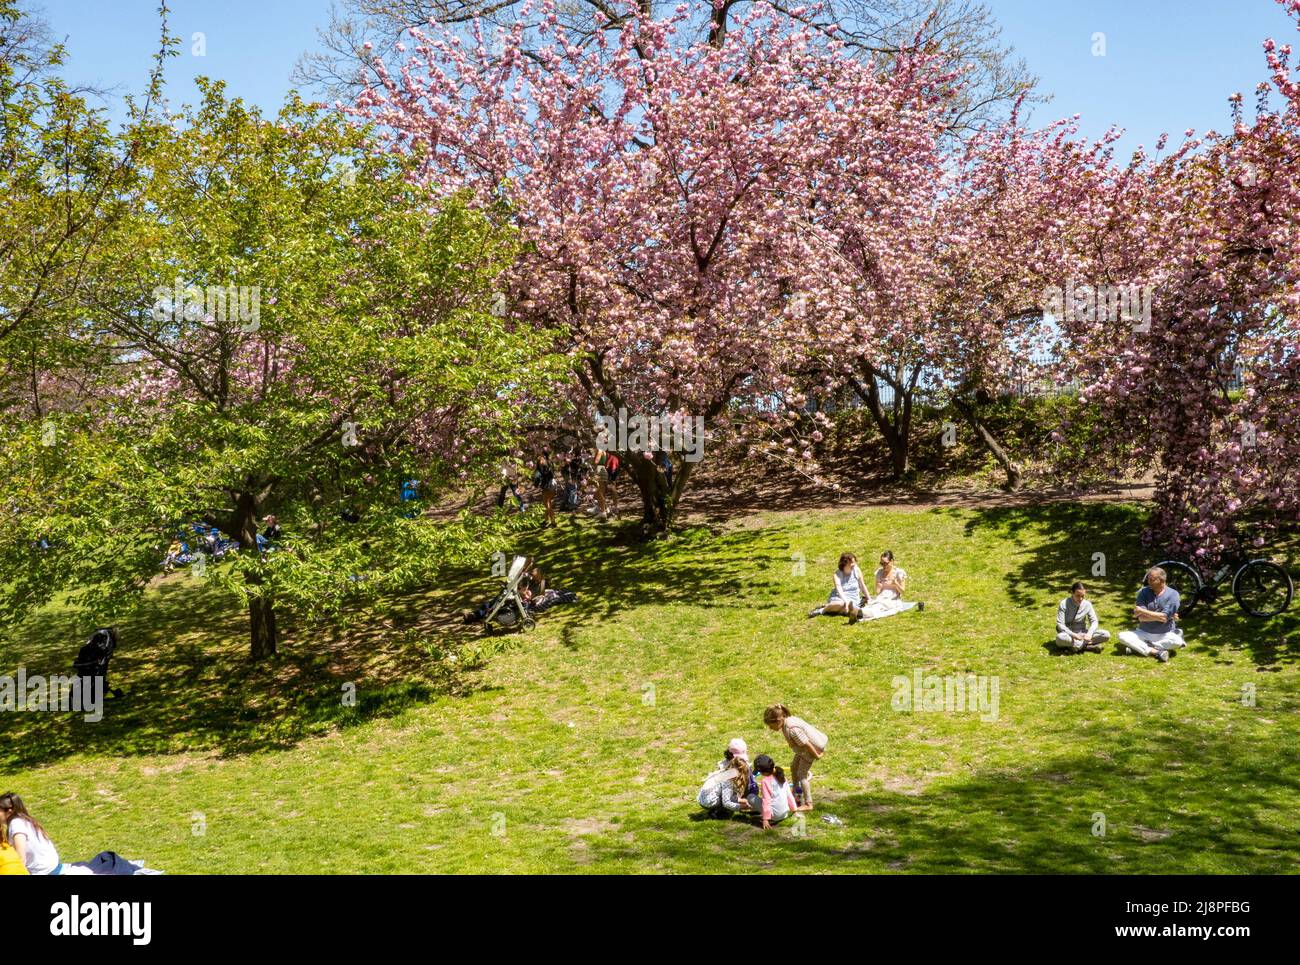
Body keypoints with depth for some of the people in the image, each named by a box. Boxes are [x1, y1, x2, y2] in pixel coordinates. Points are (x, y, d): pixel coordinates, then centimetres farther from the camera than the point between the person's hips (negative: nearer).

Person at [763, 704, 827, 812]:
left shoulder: (792, 730, -35)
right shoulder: (787, 720, -5)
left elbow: (807, 744, -29)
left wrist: (816, 756, -16)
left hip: (813, 747, -10)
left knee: (801, 774, -5)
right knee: (794, 767, 21)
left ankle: (808, 804, 2)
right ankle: (796, 795, 38)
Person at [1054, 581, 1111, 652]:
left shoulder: (1087, 604, -3)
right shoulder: (1064, 604, -12)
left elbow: (1094, 621, -1)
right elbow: (1060, 624, -16)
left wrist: (1089, 633, -21)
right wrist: (1072, 634, -31)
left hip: (1082, 633, 3)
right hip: (1069, 634, -3)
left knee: (1106, 634, -18)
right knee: (1060, 638, -39)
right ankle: (1090, 646, -27)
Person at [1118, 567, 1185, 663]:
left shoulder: (1173, 594, -10)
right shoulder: (1144, 592, -4)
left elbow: (1163, 618, -21)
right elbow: (1141, 618, -13)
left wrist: (1142, 611, -16)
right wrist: (1159, 616, -18)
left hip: (1165, 635, -2)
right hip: (1144, 633, 2)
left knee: (1177, 641, -34)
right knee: (1122, 636, -23)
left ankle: (1139, 647, -22)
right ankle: (1155, 652, -32)